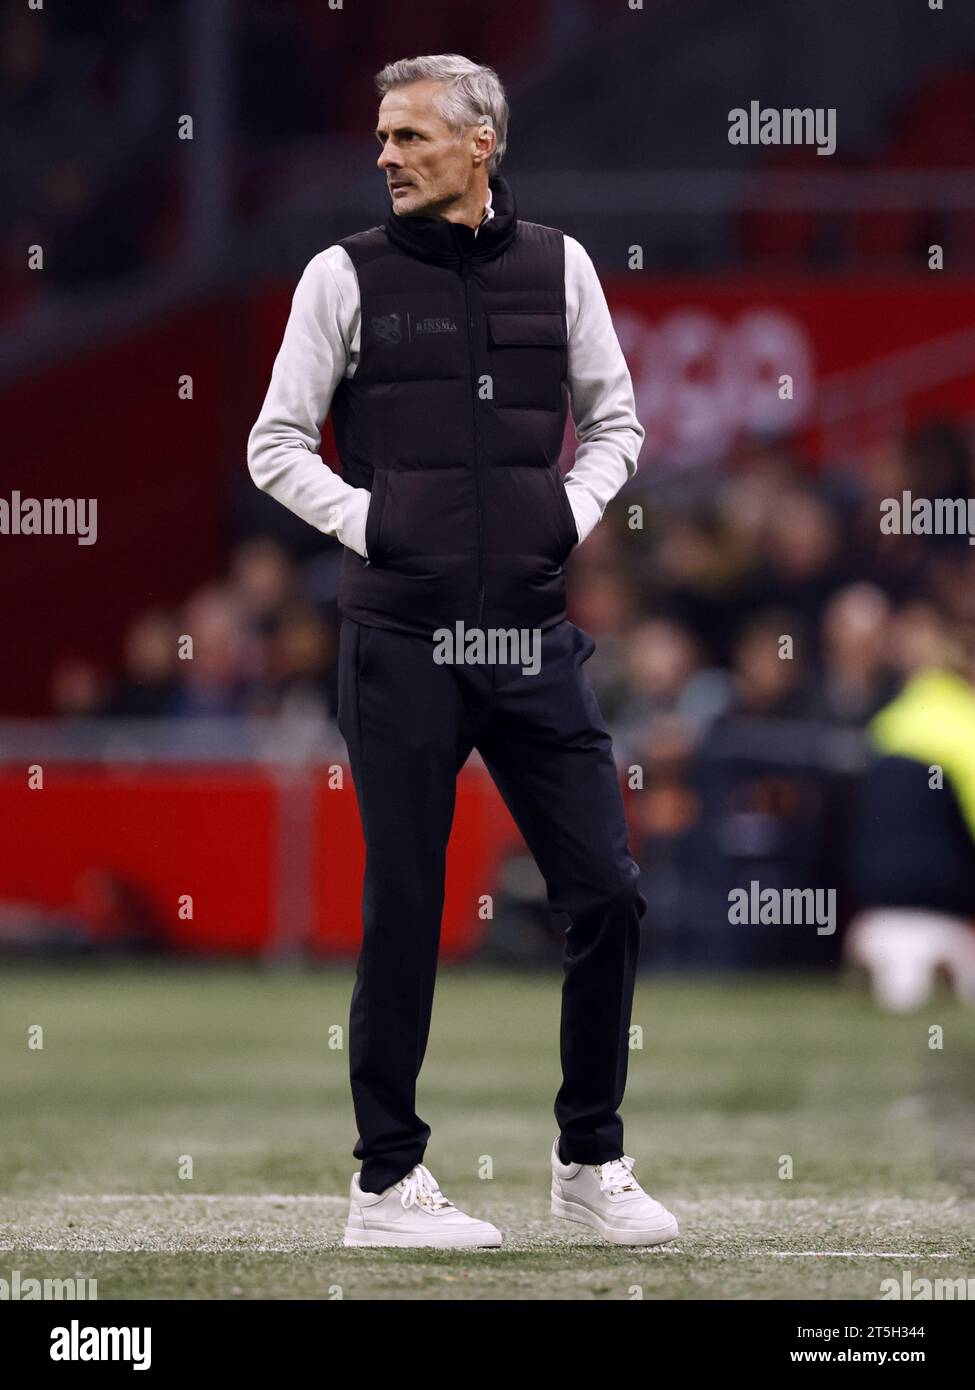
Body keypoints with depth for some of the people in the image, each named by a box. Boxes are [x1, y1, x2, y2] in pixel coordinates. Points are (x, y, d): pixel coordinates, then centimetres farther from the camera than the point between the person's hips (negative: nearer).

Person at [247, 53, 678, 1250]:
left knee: (605, 893, 0)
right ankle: (387, 1182, 9)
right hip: (401, 639, -3)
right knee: (403, 913, 0)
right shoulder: (347, 276, 1)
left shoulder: (556, 267, 8)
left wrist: (574, 509, 1)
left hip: (533, 636, 3)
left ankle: (590, 1161, 14)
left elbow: (614, 421, 18)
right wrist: (366, 521, -8)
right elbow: (275, 444, 4)